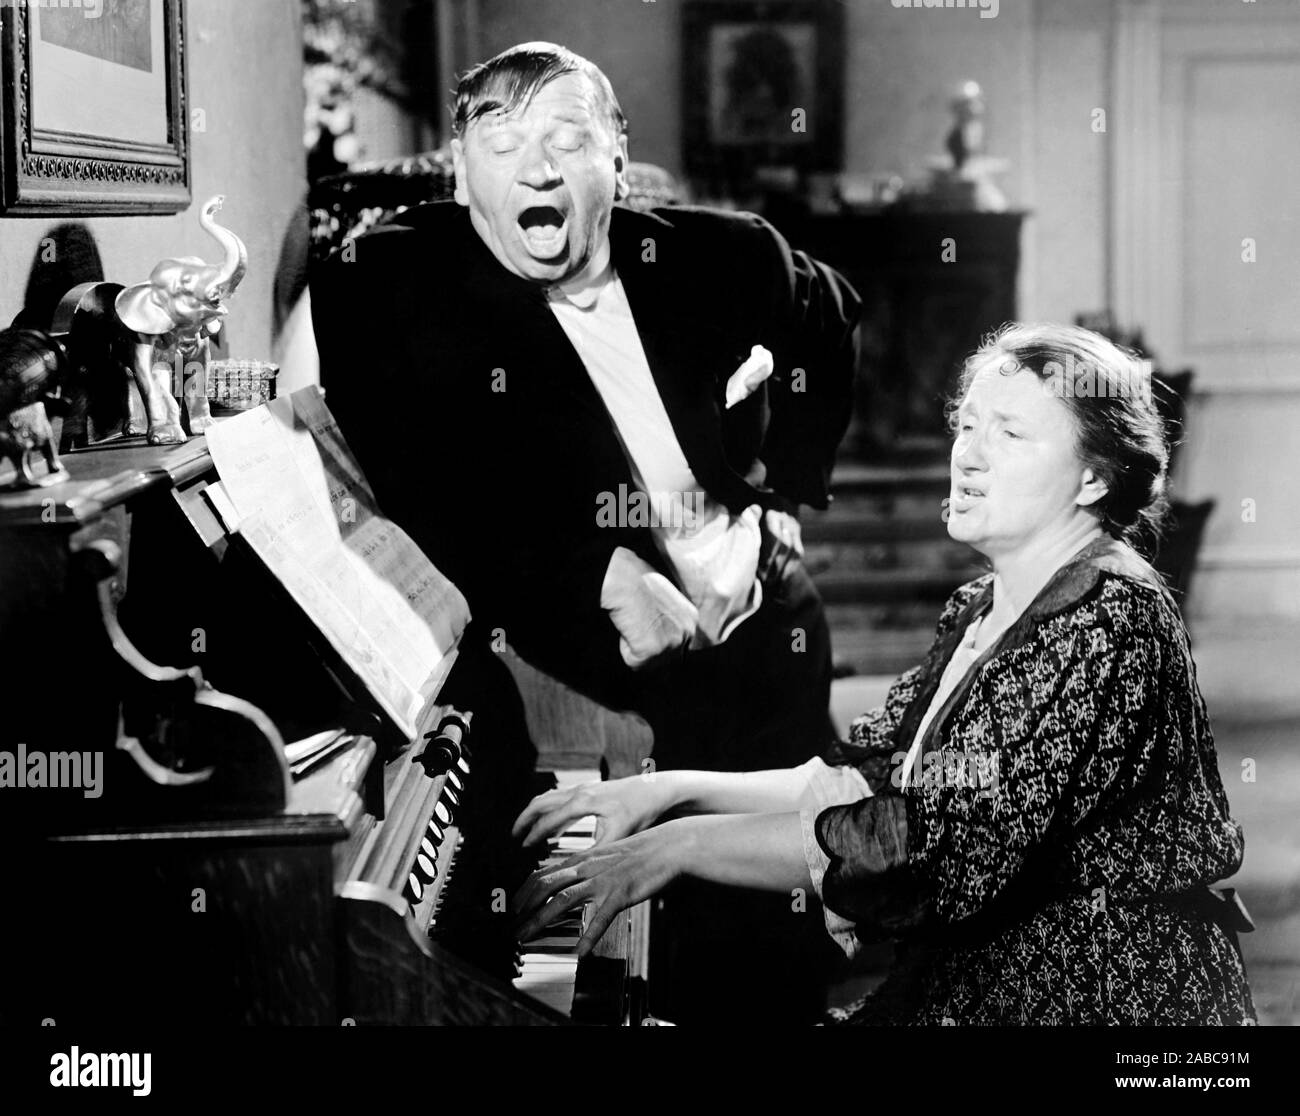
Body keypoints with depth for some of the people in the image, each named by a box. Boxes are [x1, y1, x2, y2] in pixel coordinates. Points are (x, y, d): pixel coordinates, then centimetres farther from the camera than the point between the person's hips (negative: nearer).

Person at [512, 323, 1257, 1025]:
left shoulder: (1112, 623, -18)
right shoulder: (977, 614, 11)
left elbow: (945, 838, -25)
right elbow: (867, 779, 10)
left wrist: (683, 844, -22)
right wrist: (677, 788, -1)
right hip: (977, 982, 7)